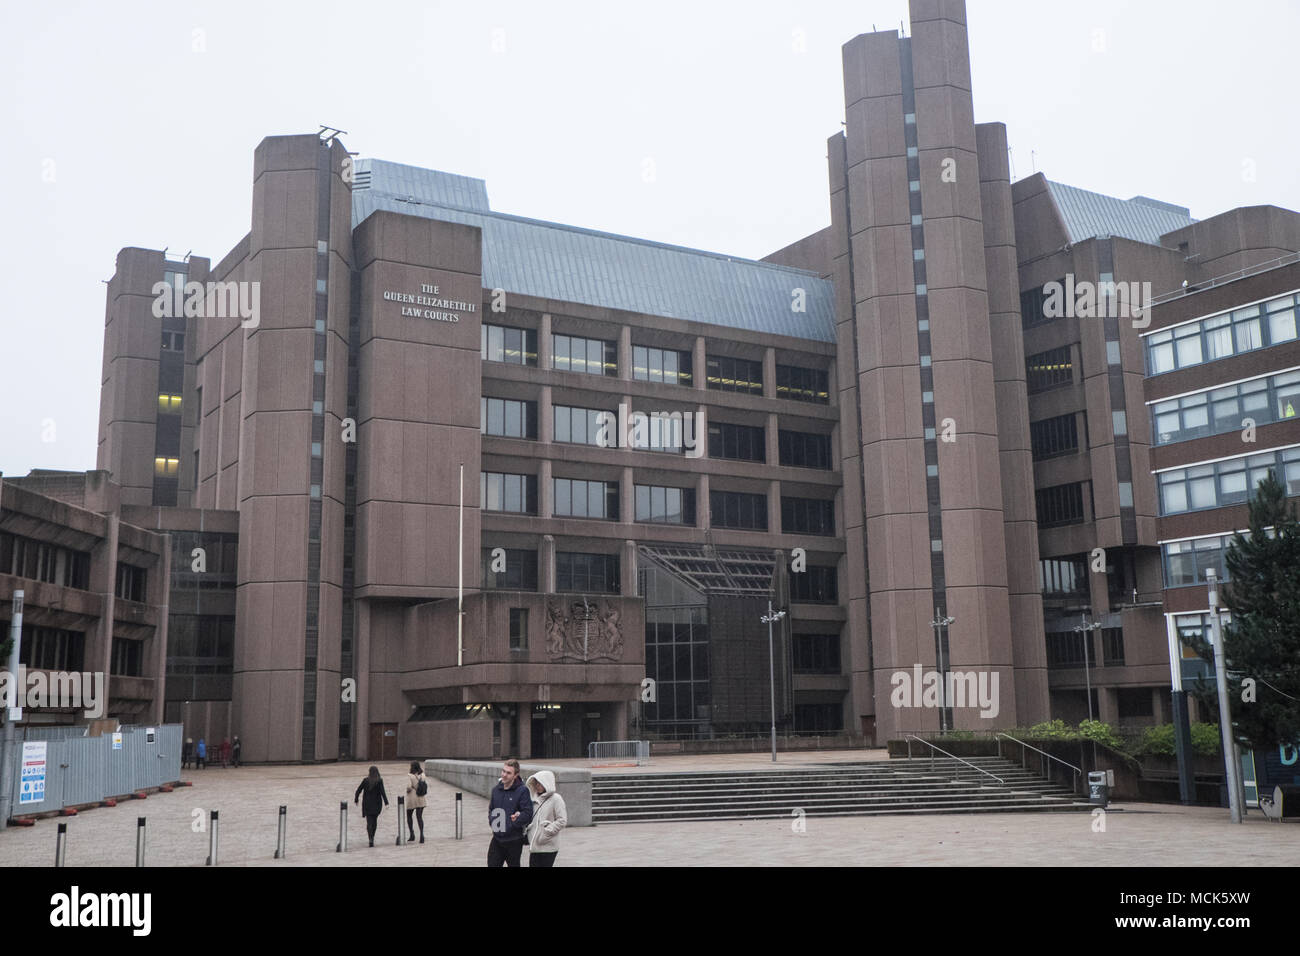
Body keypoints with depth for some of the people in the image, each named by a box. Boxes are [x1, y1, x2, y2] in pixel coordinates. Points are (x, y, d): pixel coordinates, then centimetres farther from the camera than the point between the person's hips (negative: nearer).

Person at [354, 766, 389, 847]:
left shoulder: (365, 780, -2)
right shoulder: (379, 781, -7)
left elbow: (358, 790, 3)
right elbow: (382, 792, -16)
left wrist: (356, 800, 18)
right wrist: (386, 803, -19)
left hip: (367, 804, 0)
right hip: (376, 804, 0)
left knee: (369, 822, -2)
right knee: (374, 820, 21)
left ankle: (371, 839, -20)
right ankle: (372, 837, 27)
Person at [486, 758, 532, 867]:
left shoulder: (522, 791, -12)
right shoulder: (496, 789, 7)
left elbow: (528, 814, -16)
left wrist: (514, 822, -25)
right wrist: (491, 820, 1)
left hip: (514, 841, -5)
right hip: (497, 839, 5)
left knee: (513, 865, 10)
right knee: (492, 864, 4)